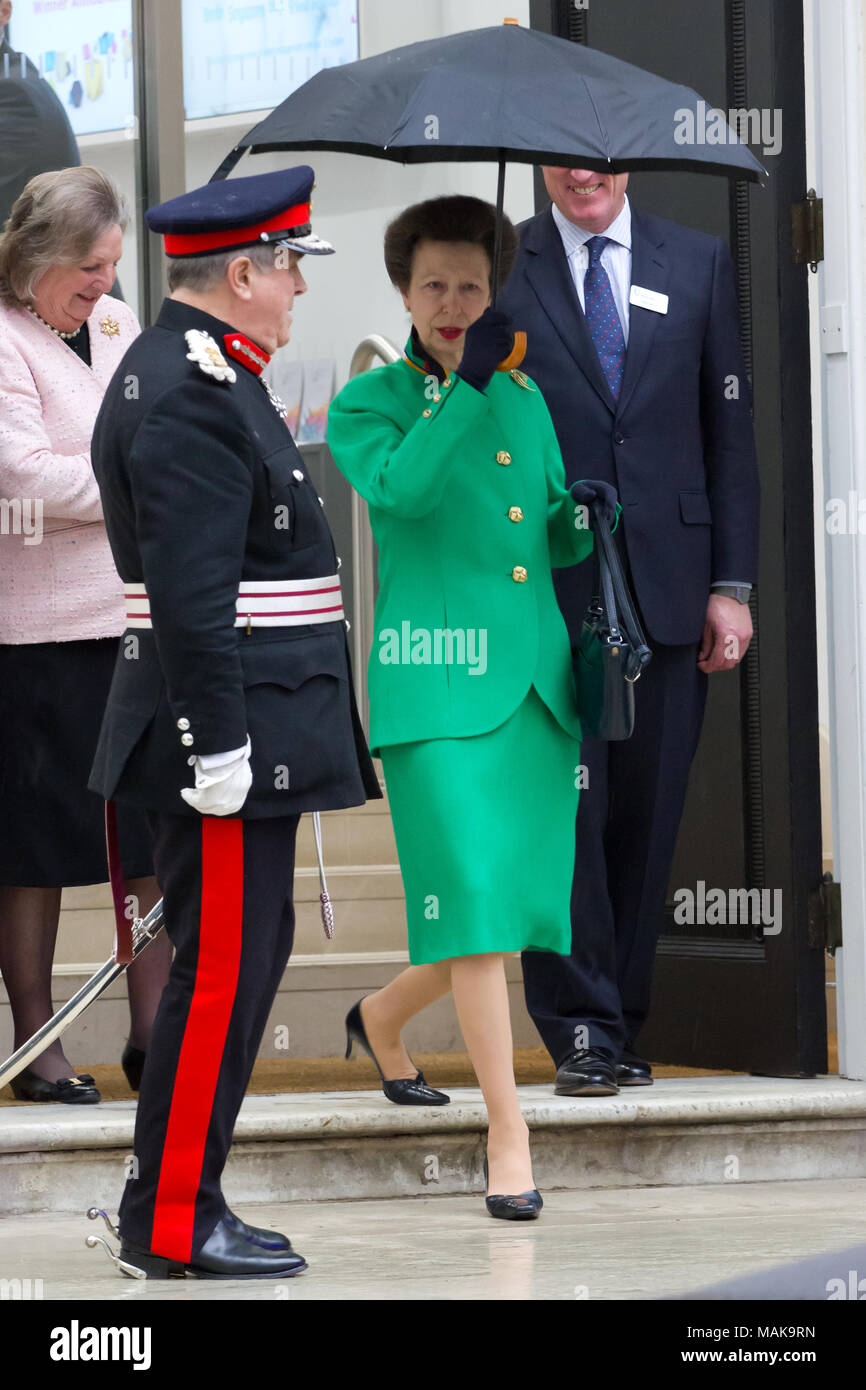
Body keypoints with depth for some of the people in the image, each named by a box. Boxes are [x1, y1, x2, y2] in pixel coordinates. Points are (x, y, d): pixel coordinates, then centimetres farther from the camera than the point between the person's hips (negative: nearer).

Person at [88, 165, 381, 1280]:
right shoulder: (193, 399, -18)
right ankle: (173, 1222, -2)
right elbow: (189, 590, -23)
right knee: (222, 970, -7)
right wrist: (219, 745, -23)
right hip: (231, 733, -11)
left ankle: (175, 1197, 20)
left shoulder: (193, 375, 17)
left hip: (242, 731, 11)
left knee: (243, 958, 14)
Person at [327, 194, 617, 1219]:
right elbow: (401, 487, -18)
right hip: (437, 682, -6)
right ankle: (507, 1136, -10)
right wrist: (465, 385, -19)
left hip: (536, 681, 6)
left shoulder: (524, 399, 16)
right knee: (473, 897, -13)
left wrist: (583, 513, 1)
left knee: (521, 900, 8)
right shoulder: (366, 404, 2)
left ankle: (383, 1015, 36)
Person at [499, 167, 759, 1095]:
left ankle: (621, 1024, 14)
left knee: (648, 811, 5)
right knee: (564, 808, -7)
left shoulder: (699, 266, 11)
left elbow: (729, 428, 10)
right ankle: (582, 1028, -2)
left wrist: (731, 582, 4)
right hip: (547, 591, -2)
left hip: (665, 589, 2)